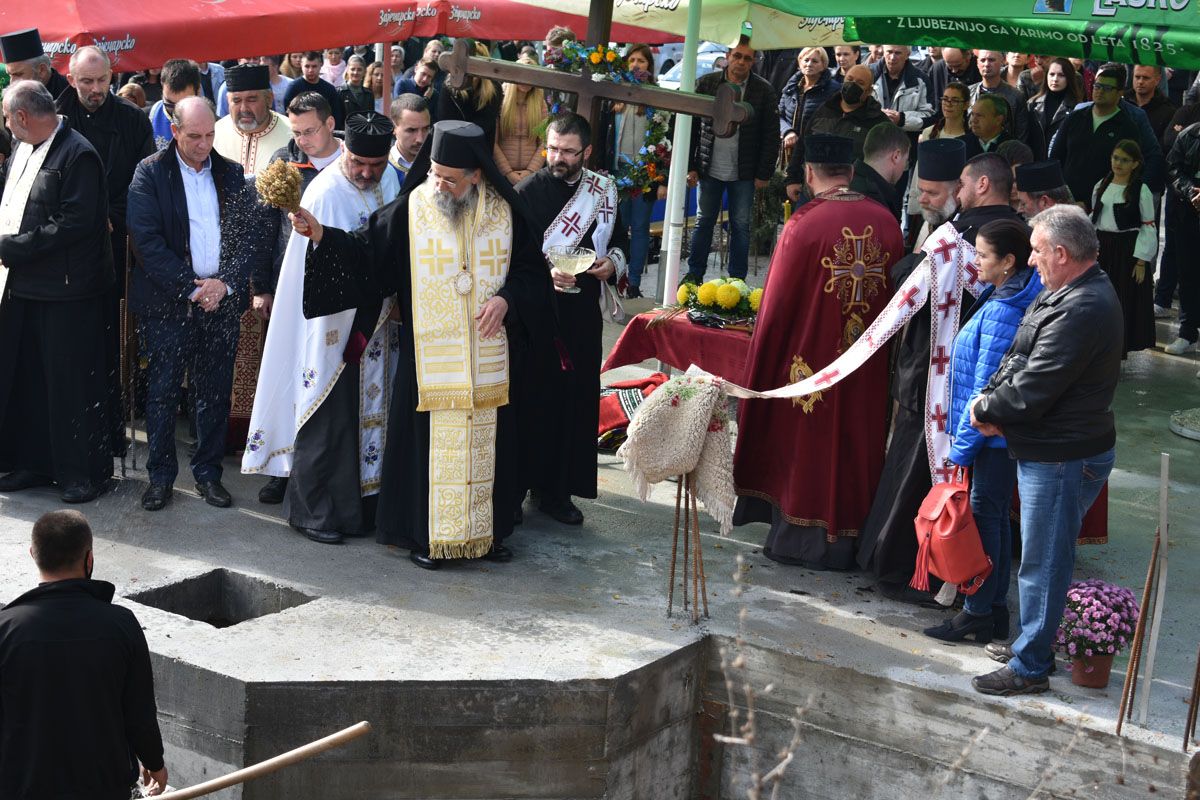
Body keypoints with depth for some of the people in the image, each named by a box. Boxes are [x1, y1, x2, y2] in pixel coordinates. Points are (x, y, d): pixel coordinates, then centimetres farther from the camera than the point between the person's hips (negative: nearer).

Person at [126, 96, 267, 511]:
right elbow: (146, 239, -9)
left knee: (215, 393, 7)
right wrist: (190, 287, -13)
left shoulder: (233, 174, 9)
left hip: (221, 300, 3)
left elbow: (253, 235, 5)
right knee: (163, 391, 2)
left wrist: (226, 283, -10)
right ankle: (160, 476, 13)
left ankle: (208, 473, 18)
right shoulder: (150, 173, -1)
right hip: (167, 301, -3)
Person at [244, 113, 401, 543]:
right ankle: (310, 511, 13)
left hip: (371, 323, 7)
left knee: (365, 413, 13)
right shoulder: (325, 192, -17)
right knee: (326, 418, 0)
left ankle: (355, 507, 25)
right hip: (332, 325, -7)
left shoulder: (390, 181, 4)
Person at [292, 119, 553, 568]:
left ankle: (486, 531, 23)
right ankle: (425, 535, 13)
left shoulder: (505, 213, 1)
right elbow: (365, 255, -3)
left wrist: (507, 298, -9)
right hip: (429, 357, -2)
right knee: (429, 442, 0)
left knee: (485, 442, 9)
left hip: (488, 358, 2)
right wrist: (322, 236, -17)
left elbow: (532, 271, 8)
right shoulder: (410, 211, -3)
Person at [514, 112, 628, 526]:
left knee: (576, 397, 6)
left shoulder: (603, 192, 7)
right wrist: (545, 274, -21)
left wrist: (612, 263, -3)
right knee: (530, 399, -1)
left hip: (582, 316, 4)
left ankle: (557, 491, 18)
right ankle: (514, 487, 10)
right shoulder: (527, 192, -4)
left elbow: (620, 242, 18)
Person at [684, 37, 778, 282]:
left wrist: (764, 173, -6)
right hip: (709, 170, 1)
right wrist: (690, 167, -3)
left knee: (741, 226, 6)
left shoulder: (764, 91, -4)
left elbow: (771, 136, -2)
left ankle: (737, 279, 14)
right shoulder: (706, 84, -1)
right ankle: (694, 275, 20)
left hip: (744, 174, -1)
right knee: (704, 221, 10)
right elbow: (691, 127, 1)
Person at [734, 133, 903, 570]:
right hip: (867, 366, 4)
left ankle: (797, 538, 17)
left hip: (810, 358, -4)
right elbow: (896, 298, 4)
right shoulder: (886, 222, -3)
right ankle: (845, 540, 22)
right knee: (855, 443, 14)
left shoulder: (804, 224, -16)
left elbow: (777, 304, -9)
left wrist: (765, 355, 4)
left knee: (804, 441, 10)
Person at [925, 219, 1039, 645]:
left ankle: (978, 614, 9)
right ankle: (995, 608, 26)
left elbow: (987, 385, -21)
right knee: (996, 515, 16)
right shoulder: (1008, 300, 8)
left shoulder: (1002, 312, -22)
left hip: (995, 433, -10)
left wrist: (963, 444, -16)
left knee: (984, 516, -1)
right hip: (1006, 431, 10)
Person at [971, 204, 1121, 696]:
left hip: (1063, 459, -10)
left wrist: (985, 408, -10)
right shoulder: (1065, 292, 8)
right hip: (1048, 452, 10)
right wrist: (991, 399, -4)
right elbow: (1019, 358, 12)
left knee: (1043, 563, 1)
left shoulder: (1081, 311, -26)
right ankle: (1031, 642, 36)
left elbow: (1034, 389, -26)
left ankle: (1029, 667, 12)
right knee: (1041, 558, 22)